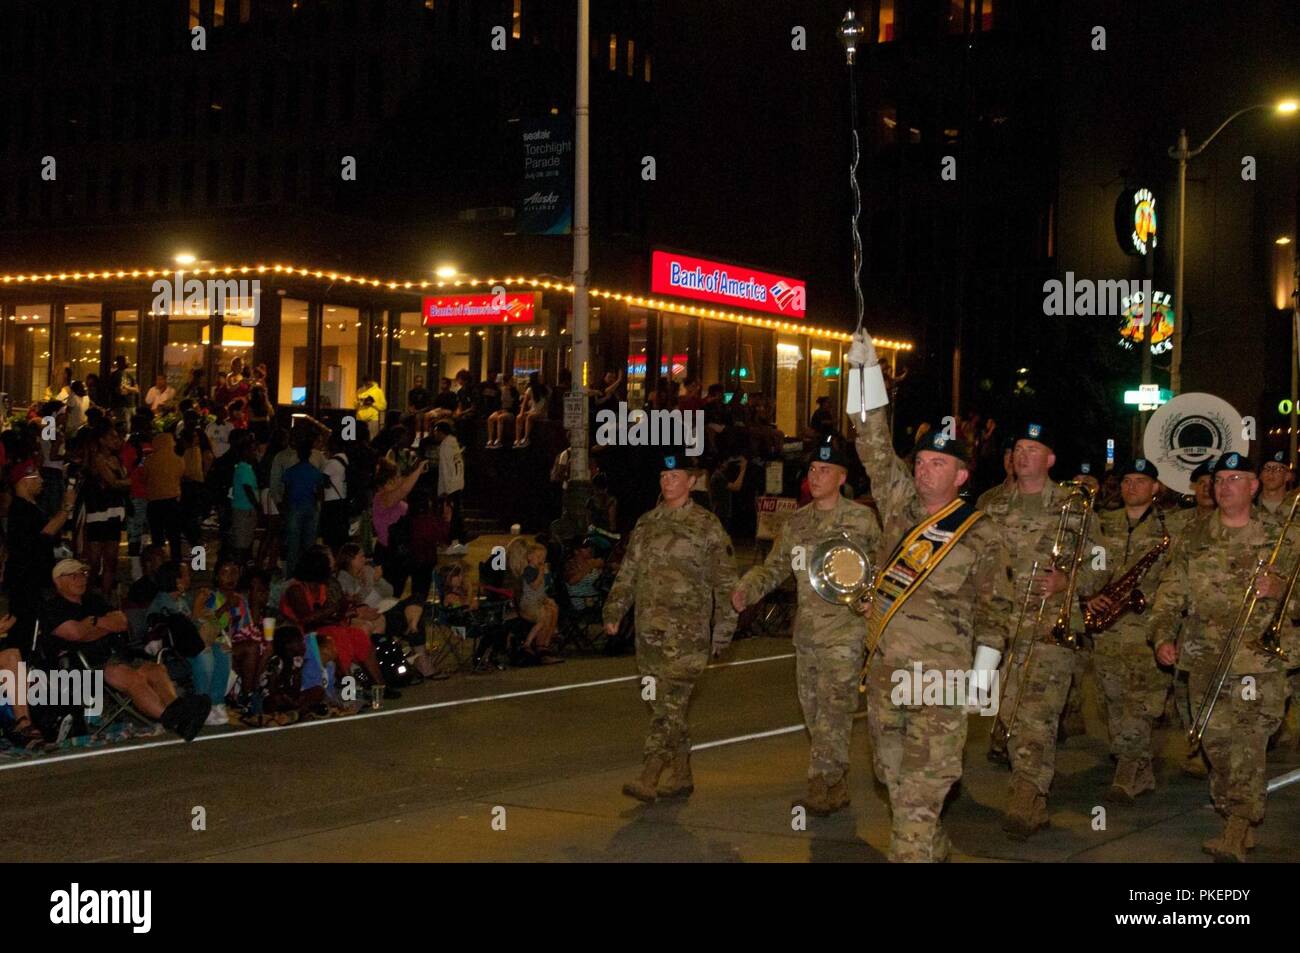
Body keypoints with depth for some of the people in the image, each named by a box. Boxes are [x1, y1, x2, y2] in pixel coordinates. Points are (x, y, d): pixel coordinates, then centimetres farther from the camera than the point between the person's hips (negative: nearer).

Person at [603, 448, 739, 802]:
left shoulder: (706, 526, -1)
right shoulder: (647, 523, 16)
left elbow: (725, 581, -1)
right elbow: (628, 572, 21)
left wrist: (724, 628, -5)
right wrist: (614, 610, 12)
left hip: (686, 629, -6)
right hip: (649, 627, 6)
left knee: (670, 704, -13)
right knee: (664, 706, 9)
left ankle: (648, 778, -18)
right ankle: (682, 776, 18)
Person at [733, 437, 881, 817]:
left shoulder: (861, 519, -2)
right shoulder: (797, 522, 11)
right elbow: (775, 566, 13)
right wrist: (747, 589, -4)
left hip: (844, 631, -6)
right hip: (806, 630, 6)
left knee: (834, 712, -12)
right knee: (813, 711, 10)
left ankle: (821, 791, -11)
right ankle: (837, 789, 22)